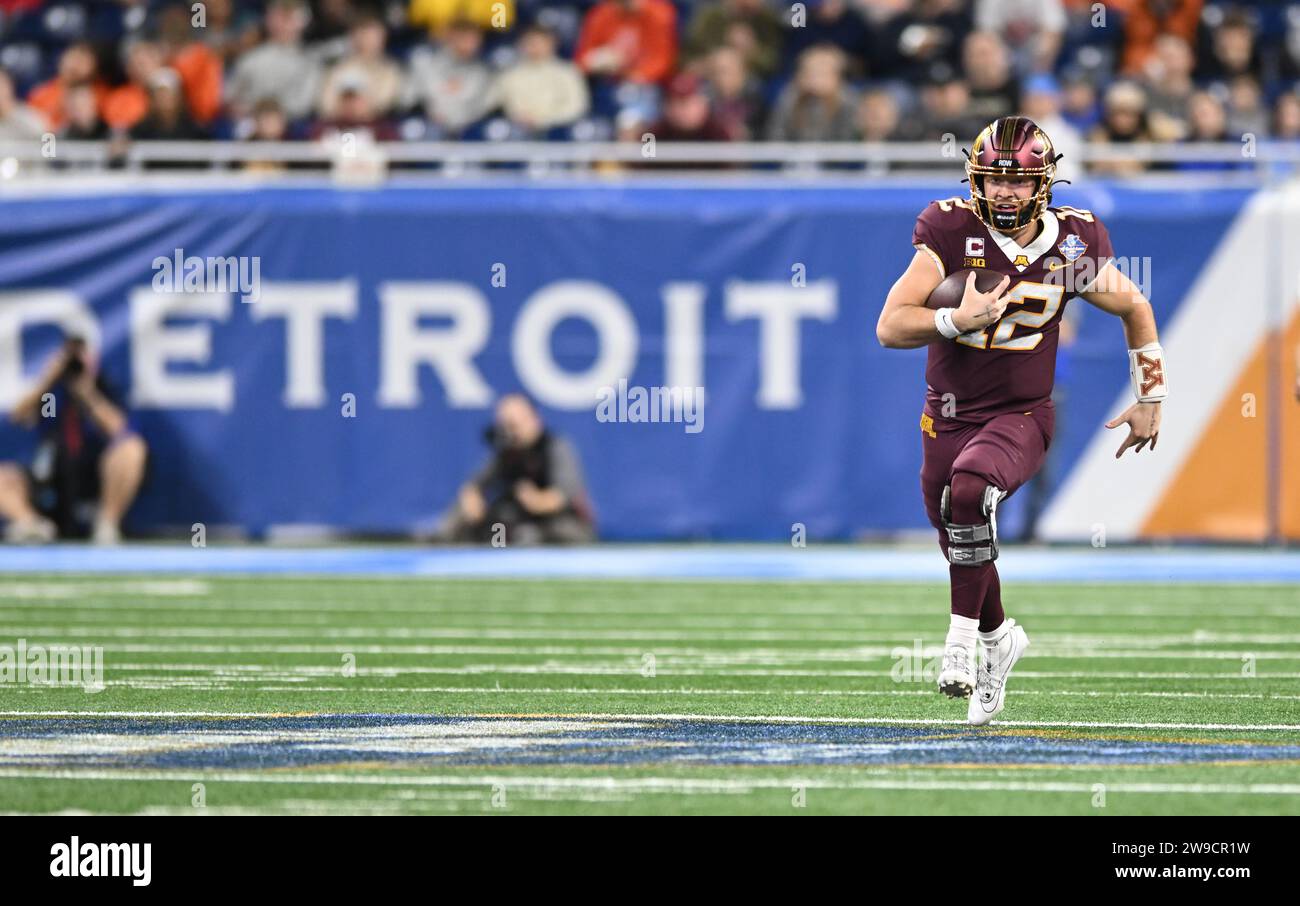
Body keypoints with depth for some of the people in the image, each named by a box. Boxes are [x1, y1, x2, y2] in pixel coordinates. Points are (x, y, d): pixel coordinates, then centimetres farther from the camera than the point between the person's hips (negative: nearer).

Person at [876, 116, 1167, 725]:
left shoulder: (1071, 245, -7)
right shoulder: (954, 232, -12)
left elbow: (1135, 309, 12)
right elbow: (890, 327, -17)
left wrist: (1150, 399, 14)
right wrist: (957, 320, -34)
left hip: (1021, 415, -2)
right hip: (949, 416, 2)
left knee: (967, 491, -33)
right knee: (963, 551, 14)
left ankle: (964, 632, -21)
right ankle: (999, 637, 46)